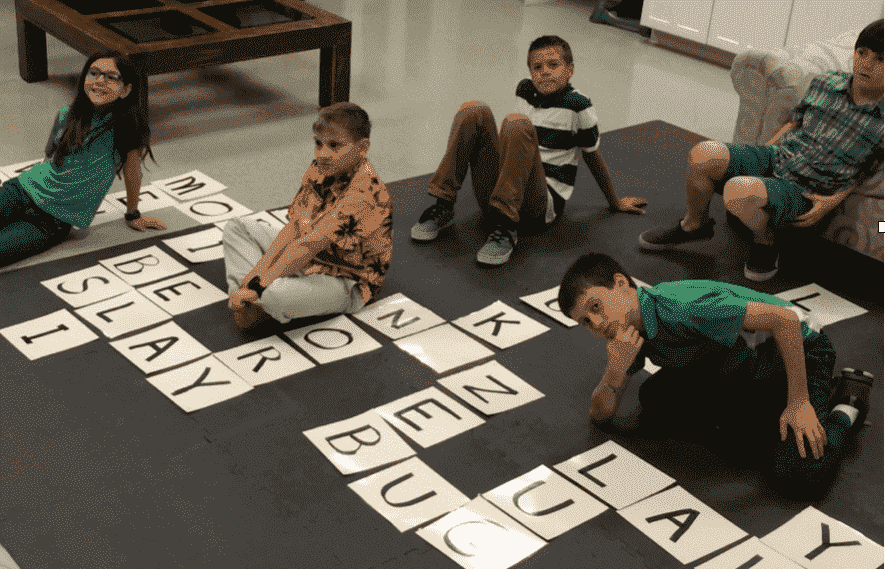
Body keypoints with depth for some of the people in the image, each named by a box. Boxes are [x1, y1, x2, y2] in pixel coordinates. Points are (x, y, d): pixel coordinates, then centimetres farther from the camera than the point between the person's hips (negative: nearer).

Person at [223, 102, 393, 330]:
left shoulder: (361, 194, -30)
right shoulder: (319, 171, -2)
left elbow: (308, 246, -32)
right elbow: (292, 229, -5)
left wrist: (258, 284, -32)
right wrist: (256, 273, -15)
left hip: (346, 284, -9)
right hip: (309, 260, 9)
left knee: (275, 294, -38)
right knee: (236, 227, 10)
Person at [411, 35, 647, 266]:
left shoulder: (578, 106, -2)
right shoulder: (524, 90, 13)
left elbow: (593, 156, 9)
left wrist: (615, 203, 18)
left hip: (541, 204, -5)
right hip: (495, 193, 5)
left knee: (516, 123, -29)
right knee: (474, 111, -12)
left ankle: (505, 228, -37)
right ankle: (443, 207, -16)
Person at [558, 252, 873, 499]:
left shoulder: (679, 307, -34)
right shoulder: (627, 330, -6)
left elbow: (783, 319, -34)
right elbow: (600, 413, -1)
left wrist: (799, 403, -29)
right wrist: (615, 371, -23)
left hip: (796, 350, -8)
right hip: (738, 365, 8)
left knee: (802, 473, -26)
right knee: (654, 402, -7)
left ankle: (846, 408, 1)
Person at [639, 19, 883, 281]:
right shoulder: (825, 83, 5)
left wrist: (834, 200, -10)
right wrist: (762, 153, 10)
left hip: (806, 193, -6)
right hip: (776, 158, 6)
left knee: (738, 191, -35)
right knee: (703, 154, -19)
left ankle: (765, 243, -2)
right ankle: (695, 225, 8)